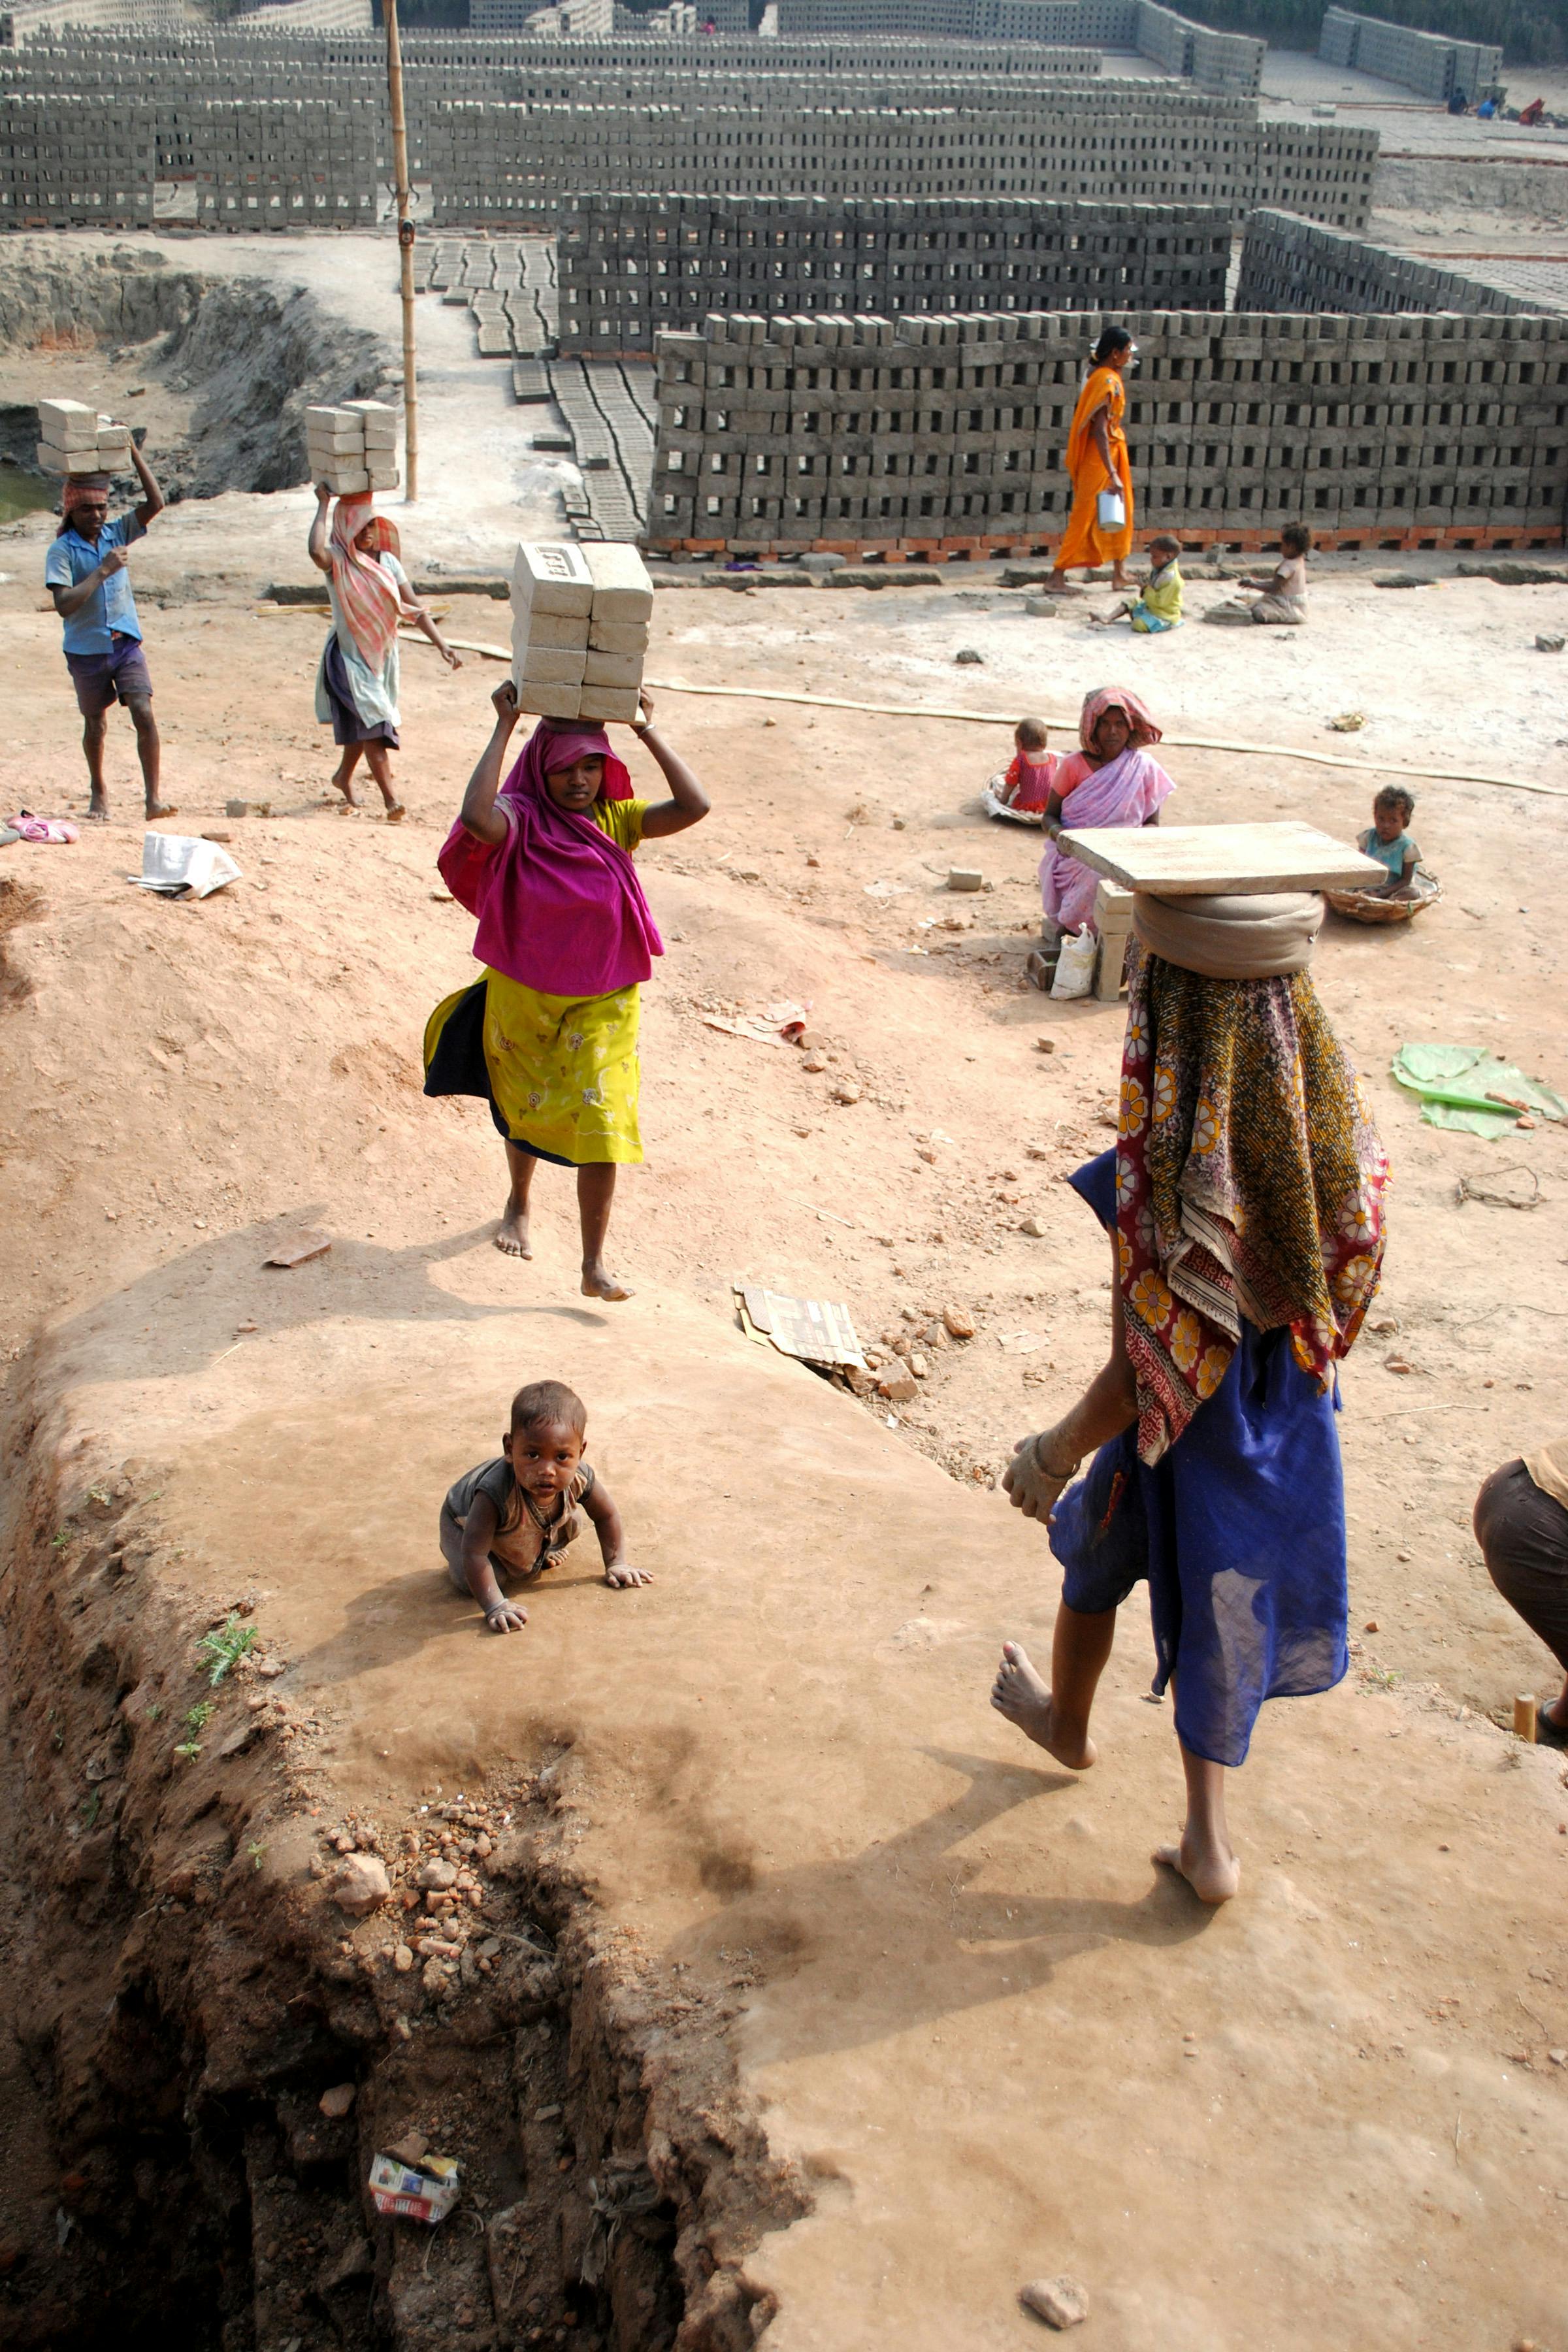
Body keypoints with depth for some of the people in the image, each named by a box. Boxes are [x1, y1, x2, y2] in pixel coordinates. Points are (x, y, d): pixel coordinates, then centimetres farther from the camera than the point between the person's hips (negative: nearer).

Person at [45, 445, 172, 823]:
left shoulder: (116, 534, 4)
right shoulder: (61, 551, -9)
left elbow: (155, 503, -6)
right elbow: (64, 605, -20)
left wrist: (133, 451, -11)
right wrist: (103, 571, -23)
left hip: (126, 643, 2)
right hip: (86, 650, -2)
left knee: (144, 715, -14)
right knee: (96, 725, 13)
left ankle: (153, 798, -13)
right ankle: (98, 792, 35)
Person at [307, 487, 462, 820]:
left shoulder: (387, 562, 3)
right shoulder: (337, 561, -12)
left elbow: (413, 608, 2)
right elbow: (316, 551, -37)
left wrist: (440, 643, -8)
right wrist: (323, 506, -26)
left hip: (383, 655, 6)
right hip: (351, 656, -5)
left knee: (364, 723, 18)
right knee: (372, 723, -13)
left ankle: (344, 776, 41)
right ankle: (390, 799, -14)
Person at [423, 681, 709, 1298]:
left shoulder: (617, 820, -4)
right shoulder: (521, 820, -13)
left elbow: (694, 806, -17)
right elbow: (476, 817, -37)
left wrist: (647, 728, -17)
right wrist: (504, 727, -31)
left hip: (601, 1005, 1)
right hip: (523, 998, -1)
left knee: (601, 1125, -7)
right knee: (525, 1109, 21)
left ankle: (594, 1267, 0)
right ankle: (519, 1206, 50)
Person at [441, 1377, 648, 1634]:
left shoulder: (578, 1478, -33)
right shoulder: (497, 1492, -49)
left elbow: (607, 1517, -11)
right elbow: (474, 1553, -45)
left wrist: (617, 1564, -9)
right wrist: (495, 1607, -47)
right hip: (465, 1520, -4)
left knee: (572, 1527, -8)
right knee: (469, 1582, -23)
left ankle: (541, 1551, 23)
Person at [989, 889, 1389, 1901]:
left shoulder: (1166, 1173, -34)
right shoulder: (1337, 1117, -16)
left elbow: (1144, 1376, -27)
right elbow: (1346, 1280, -1)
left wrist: (1052, 1456, -12)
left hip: (1185, 1442, -4)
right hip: (1289, 1427, 4)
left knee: (1097, 1558, 26)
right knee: (1223, 1602, 23)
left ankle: (1067, 1720, 54)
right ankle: (1208, 1837, 32)